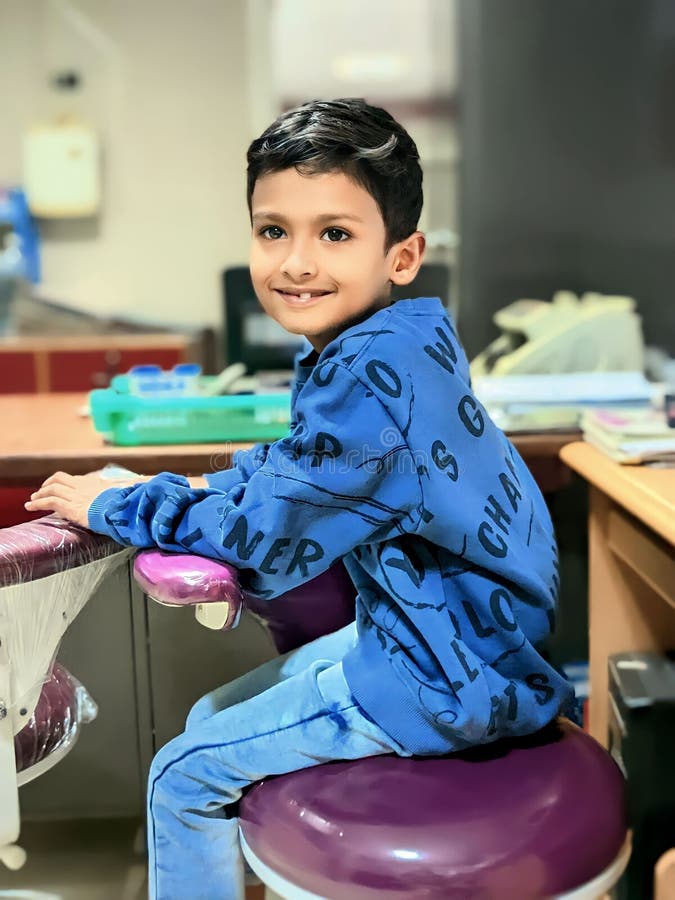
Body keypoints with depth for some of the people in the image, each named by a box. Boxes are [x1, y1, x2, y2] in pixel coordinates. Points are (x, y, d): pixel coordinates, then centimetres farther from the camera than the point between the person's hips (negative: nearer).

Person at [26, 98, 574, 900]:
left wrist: (116, 507, -8)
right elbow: (294, 471, 16)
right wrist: (195, 489, 4)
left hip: (447, 676, -9)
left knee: (185, 776, 2)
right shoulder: (394, 345, 2)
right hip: (448, 632, 9)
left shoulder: (372, 371, -27)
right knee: (213, 719, 21)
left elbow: (264, 537, -21)